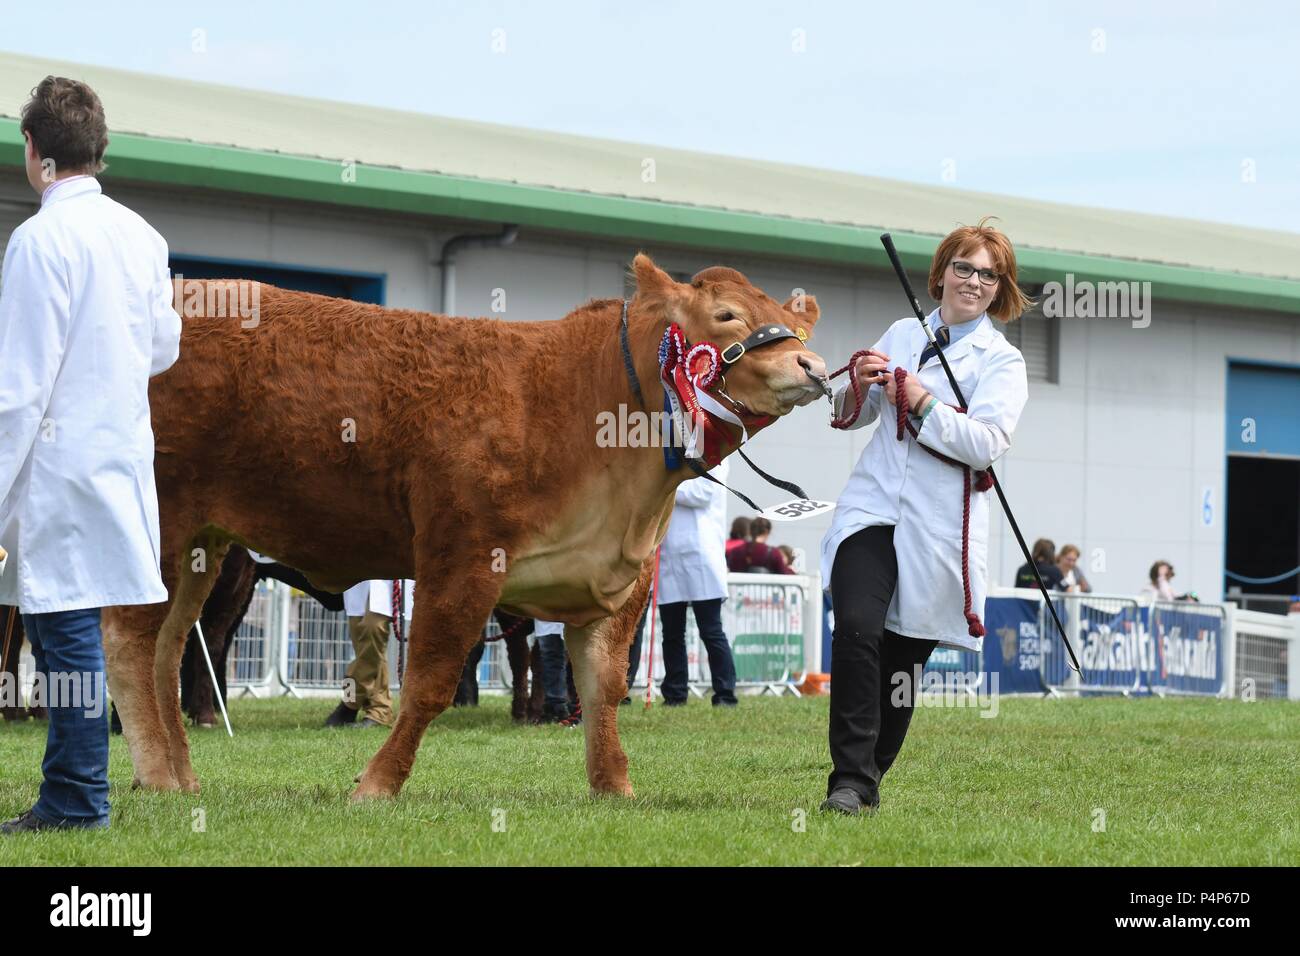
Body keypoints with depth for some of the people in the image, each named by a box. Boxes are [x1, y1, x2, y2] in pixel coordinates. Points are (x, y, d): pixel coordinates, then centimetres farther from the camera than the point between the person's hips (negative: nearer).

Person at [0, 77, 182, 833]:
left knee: (68, 632, -3)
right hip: (122, 455, 8)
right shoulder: (141, 236, 7)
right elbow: (164, 350, 19)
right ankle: (69, 793, 20)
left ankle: (79, 803, 1)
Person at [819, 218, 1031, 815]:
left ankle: (865, 780, 20)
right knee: (856, 628, -20)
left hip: (939, 525, -1)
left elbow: (988, 444, -12)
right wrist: (860, 385, -3)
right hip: (872, 506, 1)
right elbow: (852, 419, 18)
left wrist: (923, 404, -20)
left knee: (904, 657, 5)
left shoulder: (1002, 362, 2)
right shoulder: (902, 334, 13)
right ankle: (850, 777, -18)